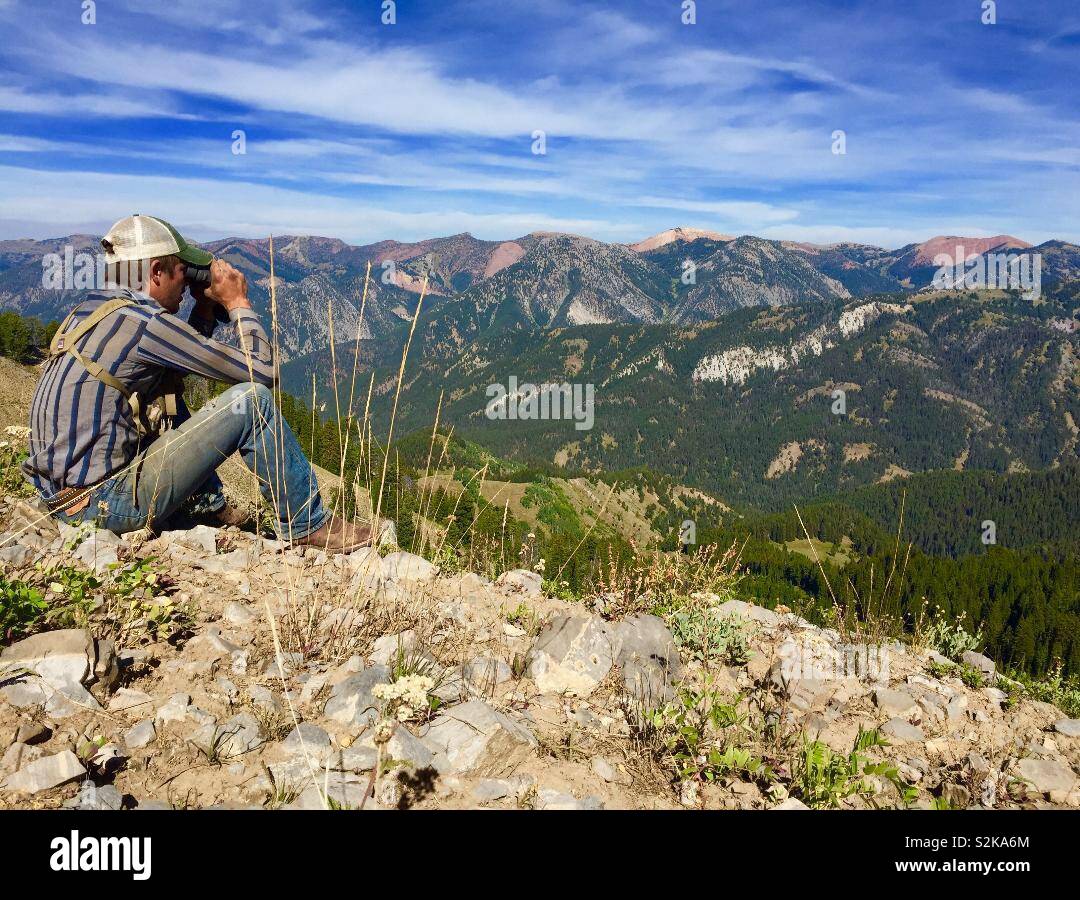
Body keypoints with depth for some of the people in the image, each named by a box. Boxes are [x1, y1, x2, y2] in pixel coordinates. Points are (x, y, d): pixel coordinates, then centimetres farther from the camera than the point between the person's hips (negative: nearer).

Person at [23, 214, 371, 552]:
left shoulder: (89, 310, 12)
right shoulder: (144, 322, -16)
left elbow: (182, 361, 25)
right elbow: (262, 371, -12)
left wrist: (206, 309, 16)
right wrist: (238, 302, 1)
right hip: (104, 503, -10)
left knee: (169, 397, 30)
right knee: (251, 399, -12)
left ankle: (209, 507, 25)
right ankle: (307, 525, 0)